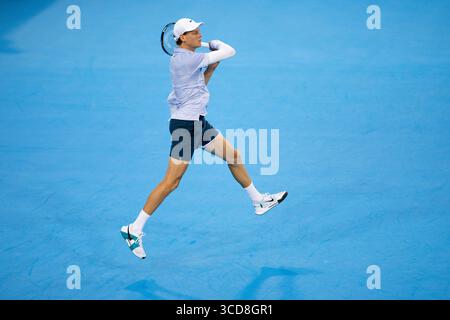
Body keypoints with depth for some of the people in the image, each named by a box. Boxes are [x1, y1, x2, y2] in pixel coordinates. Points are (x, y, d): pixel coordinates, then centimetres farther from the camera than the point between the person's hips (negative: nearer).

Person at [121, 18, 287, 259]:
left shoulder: (184, 58, 9)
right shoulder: (187, 58, -20)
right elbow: (230, 51, -17)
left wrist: (212, 65, 8)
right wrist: (215, 44, 5)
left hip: (198, 122, 10)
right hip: (185, 125, -10)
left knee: (234, 156, 19)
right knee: (171, 182, -8)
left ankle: (259, 201, 36)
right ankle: (134, 229, -3)